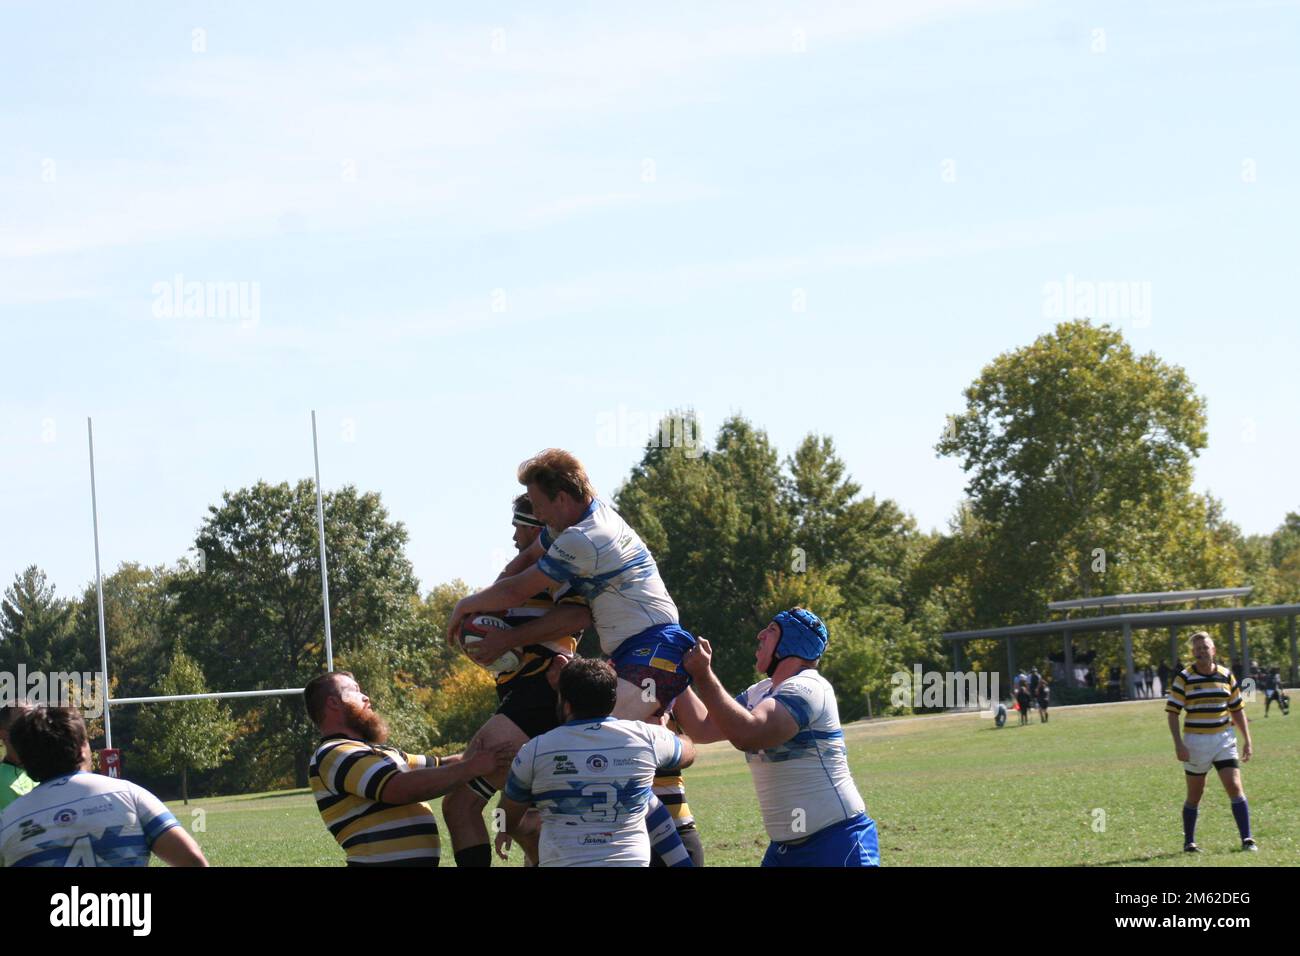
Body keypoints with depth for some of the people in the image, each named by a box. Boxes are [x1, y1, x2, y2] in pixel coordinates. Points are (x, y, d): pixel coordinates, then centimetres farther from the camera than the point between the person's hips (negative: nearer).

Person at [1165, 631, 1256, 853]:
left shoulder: (1227, 676, 5)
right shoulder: (1184, 679, -4)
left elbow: (1237, 710, 12)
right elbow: (1172, 712, -5)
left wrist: (1247, 740, 9)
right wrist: (1178, 744, -14)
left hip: (1224, 739, 2)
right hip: (1195, 741, -2)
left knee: (1235, 787, -9)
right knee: (1194, 795, 6)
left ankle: (1247, 839, -7)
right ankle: (1189, 842, 19)